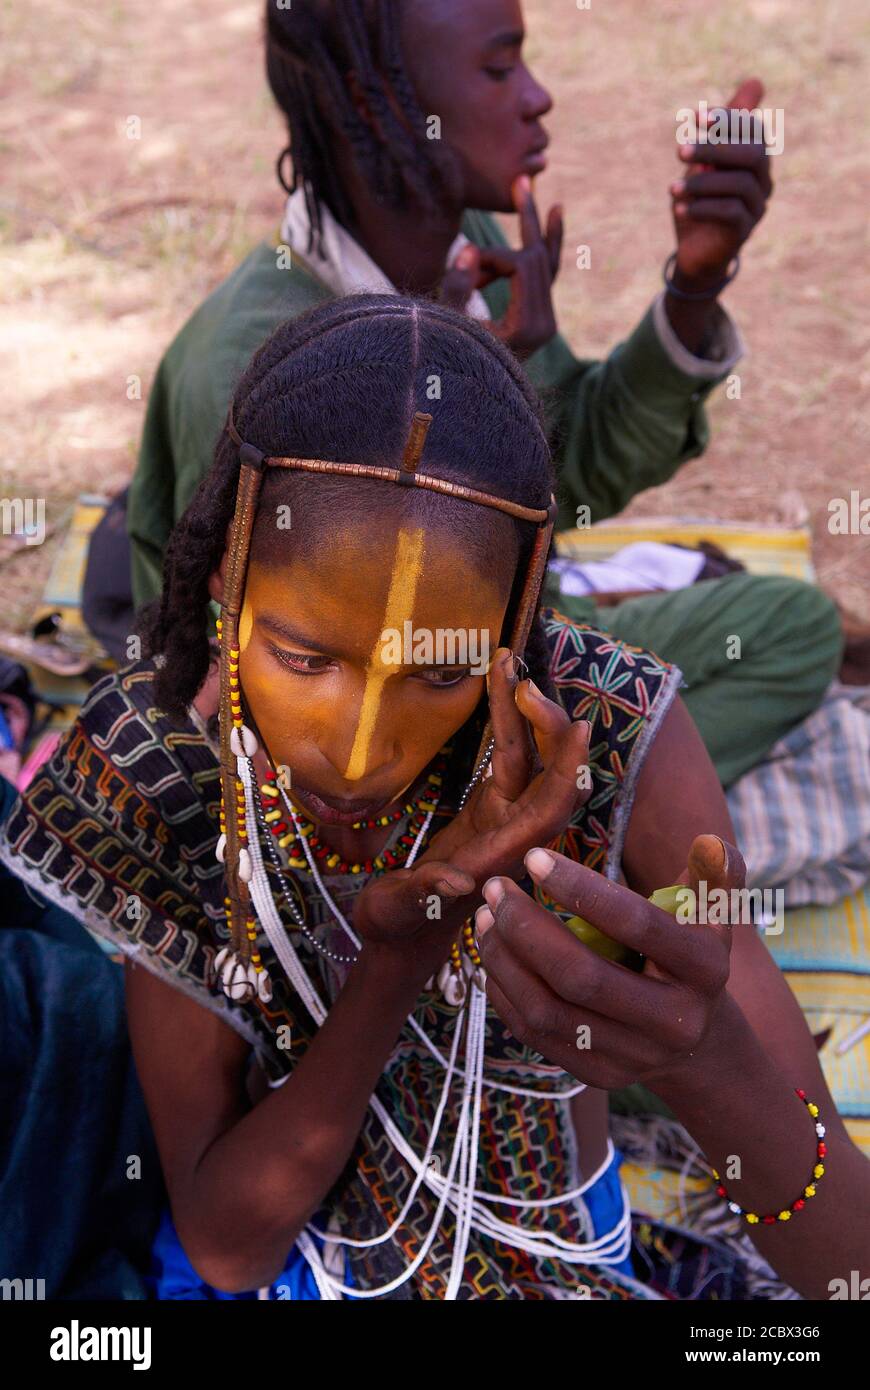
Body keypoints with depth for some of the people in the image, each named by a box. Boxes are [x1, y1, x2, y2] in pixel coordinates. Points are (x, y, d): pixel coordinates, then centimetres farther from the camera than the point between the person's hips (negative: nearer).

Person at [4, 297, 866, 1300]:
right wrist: (400, 954, -29)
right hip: (280, 1262, 1)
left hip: (556, 1258, 0)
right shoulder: (162, 761, -17)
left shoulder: (614, 741, -21)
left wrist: (708, 1056, -39)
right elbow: (224, 1243, -15)